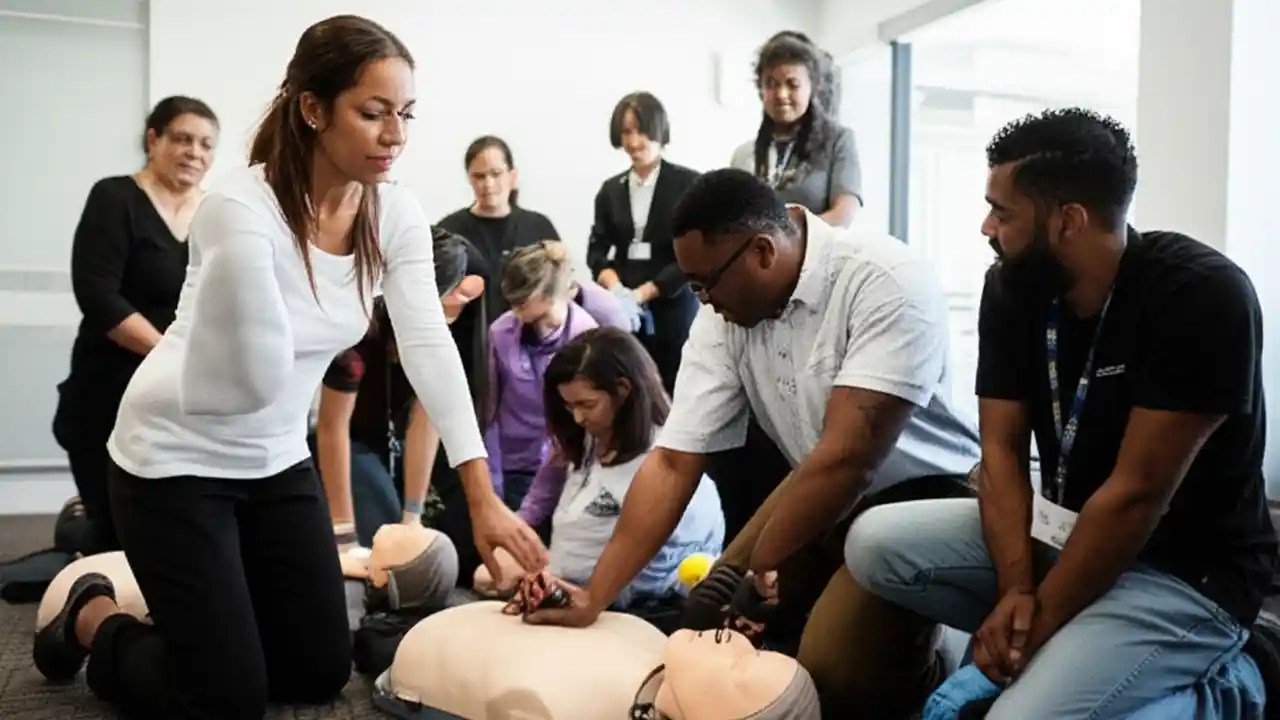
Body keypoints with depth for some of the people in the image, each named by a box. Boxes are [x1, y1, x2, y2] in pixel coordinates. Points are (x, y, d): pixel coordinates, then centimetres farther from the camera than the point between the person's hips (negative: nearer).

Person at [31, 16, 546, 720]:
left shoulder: (397, 214, -9)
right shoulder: (240, 208, -28)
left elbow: (430, 347, -17)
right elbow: (257, 382, -29)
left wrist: (484, 496, -22)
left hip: (275, 458, 7)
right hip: (176, 457, -6)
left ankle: (196, 622, 36)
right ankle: (96, 622, 26)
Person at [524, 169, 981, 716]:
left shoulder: (886, 282, -28)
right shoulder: (723, 314, -10)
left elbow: (848, 458, -31)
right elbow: (673, 462, -9)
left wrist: (753, 565, -22)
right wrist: (594, 597, -14)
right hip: (822, 499, 7)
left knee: (826, 672, -20)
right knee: (707, 616, 6)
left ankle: (927, 637, 10)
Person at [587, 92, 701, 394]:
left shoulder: (688, 184, 0)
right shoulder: (611, 189, 13)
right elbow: (597, 248, 8)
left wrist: (645, 292, -13)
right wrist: (614, 284, -13)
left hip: (673, 307, -3)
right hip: (623, 310, 3)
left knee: (672, 393, -6)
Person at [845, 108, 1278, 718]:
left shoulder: (1203, 296, -23)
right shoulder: (1013, 287, -5)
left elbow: (1135, 494, -23)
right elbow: (1001, 450, -4)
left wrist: (1041, 619, -18)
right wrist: (1016, 589, -17)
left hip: (1187, 574, -6)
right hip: (1063, 532, 7)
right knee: (875, 543, -10)